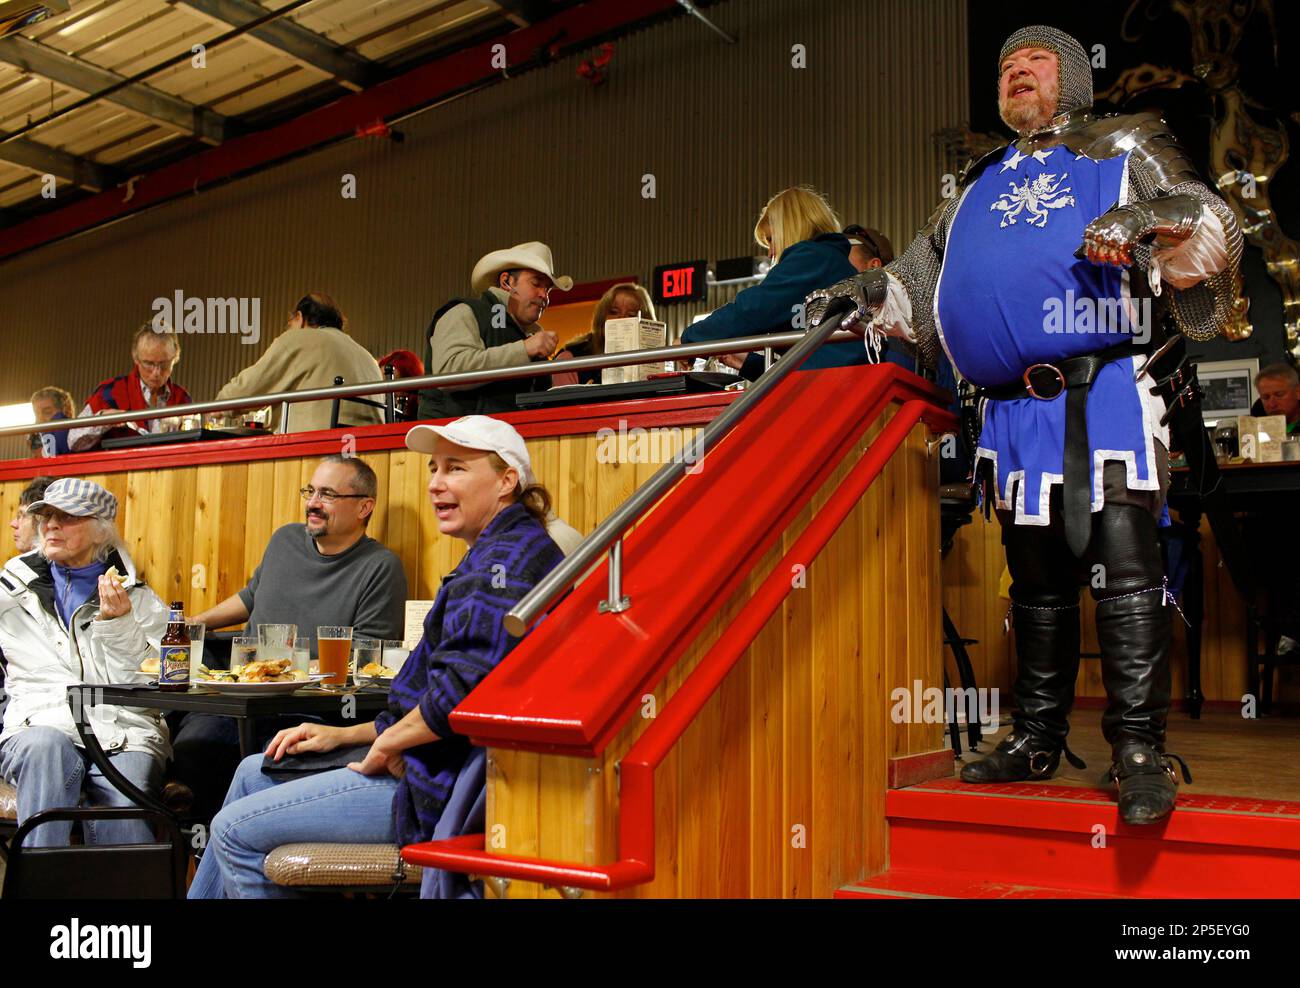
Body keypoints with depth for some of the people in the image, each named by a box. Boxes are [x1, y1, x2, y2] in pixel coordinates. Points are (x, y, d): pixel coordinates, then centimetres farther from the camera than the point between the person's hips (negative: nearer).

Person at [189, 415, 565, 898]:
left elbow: (462, 690, -29)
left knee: (235, 830, -7)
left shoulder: (507, 558, -18)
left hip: (444, 785, -11)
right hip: (434, 765, 11)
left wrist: (385, 745, -13)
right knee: (253, 773, 22)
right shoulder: (493, 556, 17)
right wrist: (346, 735, 14)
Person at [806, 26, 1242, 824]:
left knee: (1125, 565, -12)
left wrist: (1152, 217, -21)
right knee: (1036, 578, 9)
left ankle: (1140, 746, -7)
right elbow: (921, 278, 31)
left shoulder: (1123, 152, 12)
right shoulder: (980, 187, 24)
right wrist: (861, 294, 14)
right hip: (1017, 413, 5)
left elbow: (1214, 223, -1)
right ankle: (1038, 737, 18)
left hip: (1110, 397, -5)